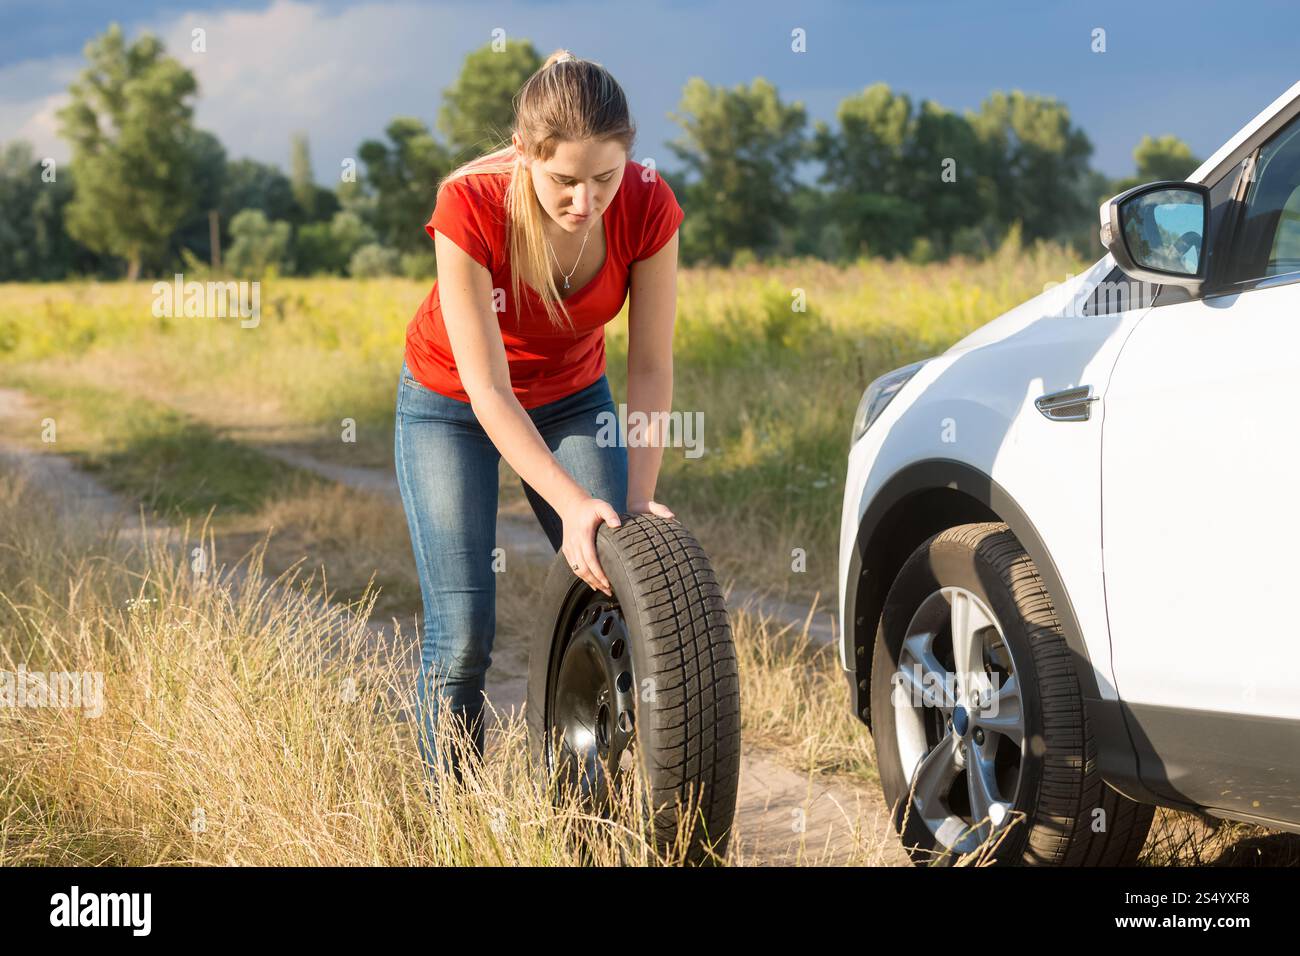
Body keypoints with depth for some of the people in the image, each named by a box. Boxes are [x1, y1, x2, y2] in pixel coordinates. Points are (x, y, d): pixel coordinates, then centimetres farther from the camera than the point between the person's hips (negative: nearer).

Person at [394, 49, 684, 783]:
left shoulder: (647, 208, -25)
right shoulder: (470, 207, -33)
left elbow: (651, 368, -17)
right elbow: (489, 392, -29)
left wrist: (639, 501, -26)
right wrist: (571, 504, -37)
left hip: (571, 401, 3)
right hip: (451, 407, -3)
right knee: (463, 634, -11)